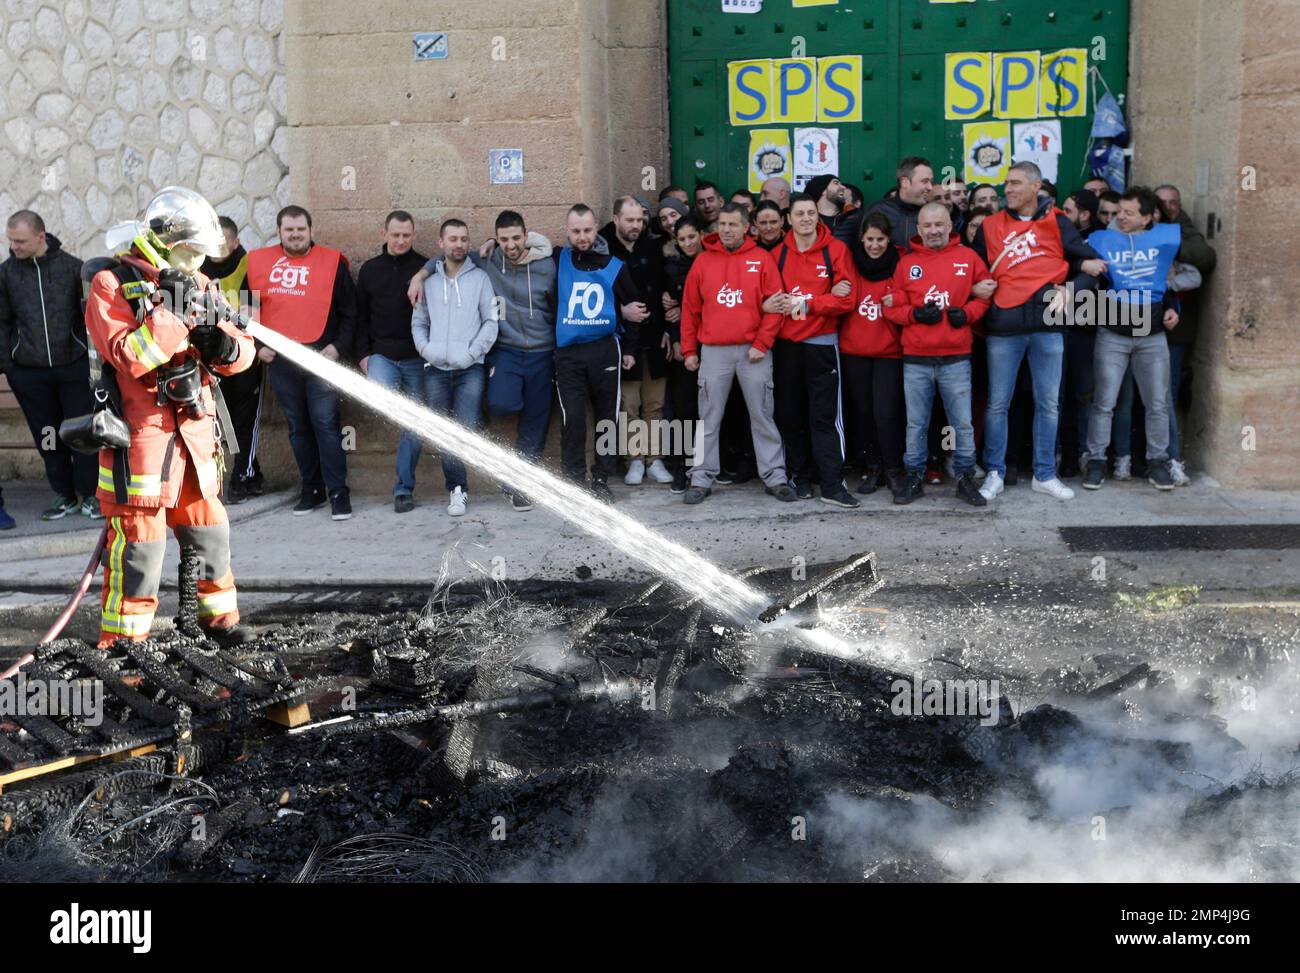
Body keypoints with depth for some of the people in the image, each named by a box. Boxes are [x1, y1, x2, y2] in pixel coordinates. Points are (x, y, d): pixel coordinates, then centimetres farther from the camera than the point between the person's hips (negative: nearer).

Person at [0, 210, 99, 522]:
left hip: (74, 367, -2)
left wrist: (94, 356, 0)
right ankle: (65, 495, 18)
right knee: (47, 436, 8)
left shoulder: (72, 266, -2)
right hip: (28, 371, 2)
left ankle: (89, 495, 12)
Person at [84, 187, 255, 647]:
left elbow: (244, 350, 10)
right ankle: (123, 639, 7)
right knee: (138, 536, -4)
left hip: (195, 431, 6)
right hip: (140, 432, -6)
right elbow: (126, 355, -20)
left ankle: (219, 617, 30)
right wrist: (171, 312, -21)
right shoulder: (112, 285, -6)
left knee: (208, 528, 14)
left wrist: (226, 346, -12)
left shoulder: (199, 286, 12)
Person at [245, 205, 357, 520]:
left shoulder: (332, 261, 1)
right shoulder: (259, 261, 8)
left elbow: (349, 311, 3)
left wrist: (338, 346, -7)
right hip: (280, 360, 3)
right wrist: (257, 345, 7)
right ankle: (312, 488, 18)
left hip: (320, 357, -3)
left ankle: (338, 492, -3)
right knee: (298, 427, 9)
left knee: (326, 423, -8)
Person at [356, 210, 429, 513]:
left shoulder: (425, 268, 1)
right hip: (381, 355, 1)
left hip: (417, 358, -1)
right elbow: (361, 316, 13)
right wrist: (363, 353, 4)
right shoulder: (370, 269, 10)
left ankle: (404, 488, 12)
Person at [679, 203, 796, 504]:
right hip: (713, 352, 2)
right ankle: (702, 479, 10)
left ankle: (774, 477, 9)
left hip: (754, 350, -1)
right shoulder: (703, 260, 7)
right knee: (709, 418, 5)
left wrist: (762, 343, -9)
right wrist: (689, 350, 6)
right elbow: (690, 308, 9)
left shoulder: (762, 259, 2)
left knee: (762, 415, 3)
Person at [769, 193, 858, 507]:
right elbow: (771, 297, 4)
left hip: (822, 343, -3)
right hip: (786, 344, 3)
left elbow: (846, 300, -6)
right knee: (791, 415, 8)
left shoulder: (836, 250, -1)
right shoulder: (778, 254, 5)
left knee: (825, 416, -5)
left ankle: (832, 484, -4)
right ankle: (800, 476, 20)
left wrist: (806, 303, -14)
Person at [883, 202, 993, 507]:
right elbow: (892, 307, 5)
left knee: (963, 423, 3)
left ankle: (965, 478, 16)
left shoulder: (968, 257, 5)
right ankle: (915, 478, 18)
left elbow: (984, 295, 7)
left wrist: (967, 313, -11)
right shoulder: (906, 263, 6)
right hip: (915, 359, 1)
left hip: (956, 358, -1)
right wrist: (916, 313, -12)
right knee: (916, 424, 7)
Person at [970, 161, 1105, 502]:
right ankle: (994, 473, 13)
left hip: (1047, 324, 0)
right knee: (997, 404, 3)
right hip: (1003, 327, 0)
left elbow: (1093, 264, 5)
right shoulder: (990, 227, 9)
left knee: (1048, 404, 6)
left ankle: (1045, 474, 16)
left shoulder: (1057, 223, 5)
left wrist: (1070, 290, -9)